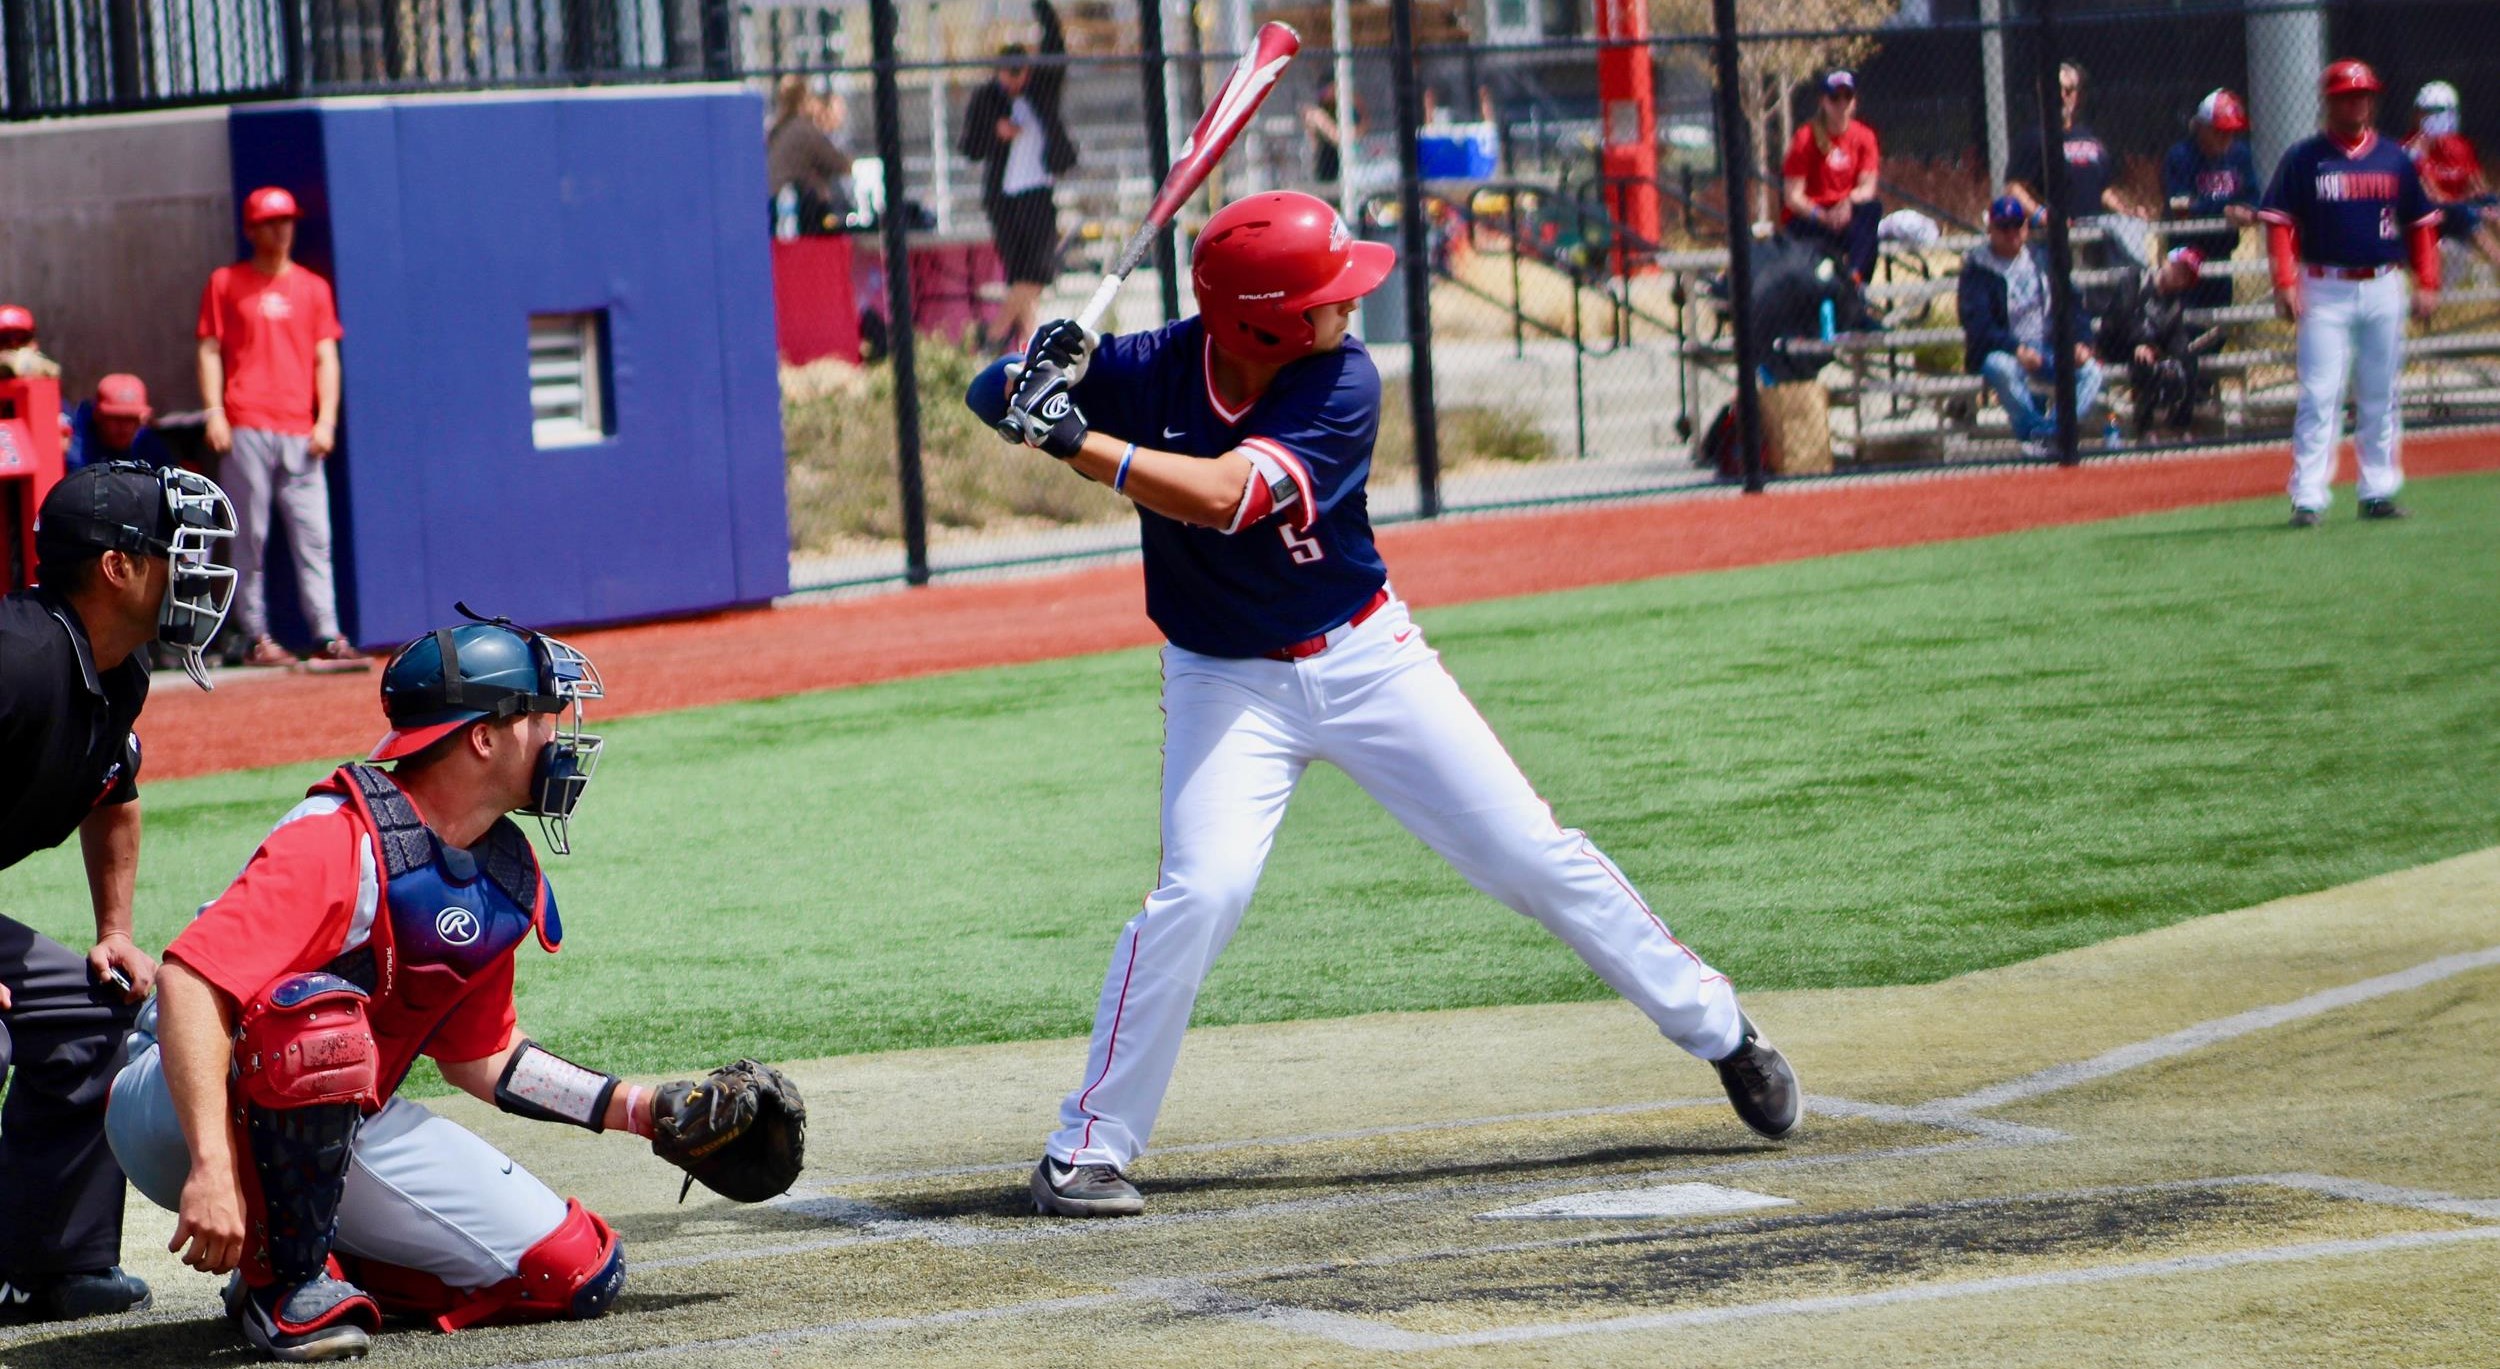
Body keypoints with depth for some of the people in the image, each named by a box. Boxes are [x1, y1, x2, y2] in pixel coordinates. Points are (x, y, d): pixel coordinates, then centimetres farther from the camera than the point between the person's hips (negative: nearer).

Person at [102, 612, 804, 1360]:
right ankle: (282, 1281, -23)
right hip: (180, 1114, -8)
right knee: (317, 1016, -41)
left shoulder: (508, 882, 3)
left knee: (579, 1271, -3)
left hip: (340, 1124, 8)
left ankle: (328, 1269, 8)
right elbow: (189, 981, -33)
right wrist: (212, 1169, -42)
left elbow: (481, 1057, 15)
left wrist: (646, 1112, 9)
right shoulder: (342, 839, -24)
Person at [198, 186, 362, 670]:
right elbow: (210, 350, 6)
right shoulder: (226, 283, 9)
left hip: (300, 431, 2)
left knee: (313, 536, -4)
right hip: (246, 429, -2)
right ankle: (256, 638, -2)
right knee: (251, 536, -3)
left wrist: (326, 419, 0)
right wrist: (214, 412, -6)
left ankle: (327, 635, -7)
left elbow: (326, 357, 11)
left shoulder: (313, 288, 14)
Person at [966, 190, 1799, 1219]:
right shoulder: (1155, 371, -17)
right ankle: (1087, 1148, -9)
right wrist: (1039, 375, -34)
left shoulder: (1343, 385, -21)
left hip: (1366, 660, 1)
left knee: (1534, 855, 2)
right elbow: (988, 396, -11)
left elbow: (1223, 497, -33)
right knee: (1200, 892, -20)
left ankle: (1716, 1030, 17)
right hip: (1227, 681, -1)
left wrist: (1078, 442, -39)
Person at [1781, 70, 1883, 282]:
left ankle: (1854, 277, -43)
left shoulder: (1863, 136, 5)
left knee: (1872, 209, -32)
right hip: (1804, 220, -4)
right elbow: (1792, 197, -12)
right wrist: (1823, 217, -29)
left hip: (1846, 213, 4)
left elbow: (1867, 188, -4)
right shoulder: (1805, 139, -7)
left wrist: (1848, 204, -27)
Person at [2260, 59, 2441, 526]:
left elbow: (2421, 223, 14)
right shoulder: (2302, 159, -1)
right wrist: (2285, 284, -14)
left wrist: (2427, 284, 6)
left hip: (2384, 289, 4)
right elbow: (2279, 222, -4)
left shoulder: (2395, 159, 10)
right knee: (2319, 396, -8)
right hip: (2324, 290, -3)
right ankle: (2308, 499, -9)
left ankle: (2379, 492, 15)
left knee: (2379, 396, 8)